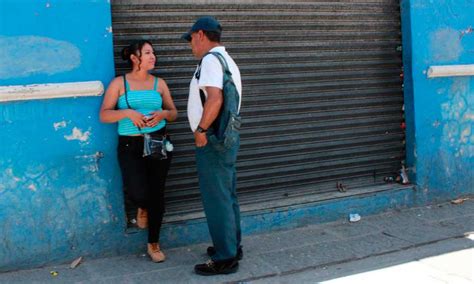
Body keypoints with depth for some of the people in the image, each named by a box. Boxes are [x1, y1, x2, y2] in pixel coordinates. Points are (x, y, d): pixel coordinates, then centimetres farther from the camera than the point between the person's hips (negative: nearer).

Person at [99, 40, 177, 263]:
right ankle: (143, 208, 21)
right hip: (130, 146, -2)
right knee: (138, 192, -20)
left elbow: (173, 112, 14)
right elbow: (104, 115, -3)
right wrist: (127, 113, -19)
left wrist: (163, 114, -9)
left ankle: (153, 244, 20)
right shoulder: (119, 83, 1)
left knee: (157, 194, 3)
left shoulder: (159, 83, 8)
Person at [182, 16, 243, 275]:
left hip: (212, 140, -10)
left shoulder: (210, 60, -15)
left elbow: (215, 98, -29)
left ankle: (225, 259, 5)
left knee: (216, 199, -3)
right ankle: (232, 246, 29)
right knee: (228, 196, 17)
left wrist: (201, 130, -20)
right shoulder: (226, 59, 18)